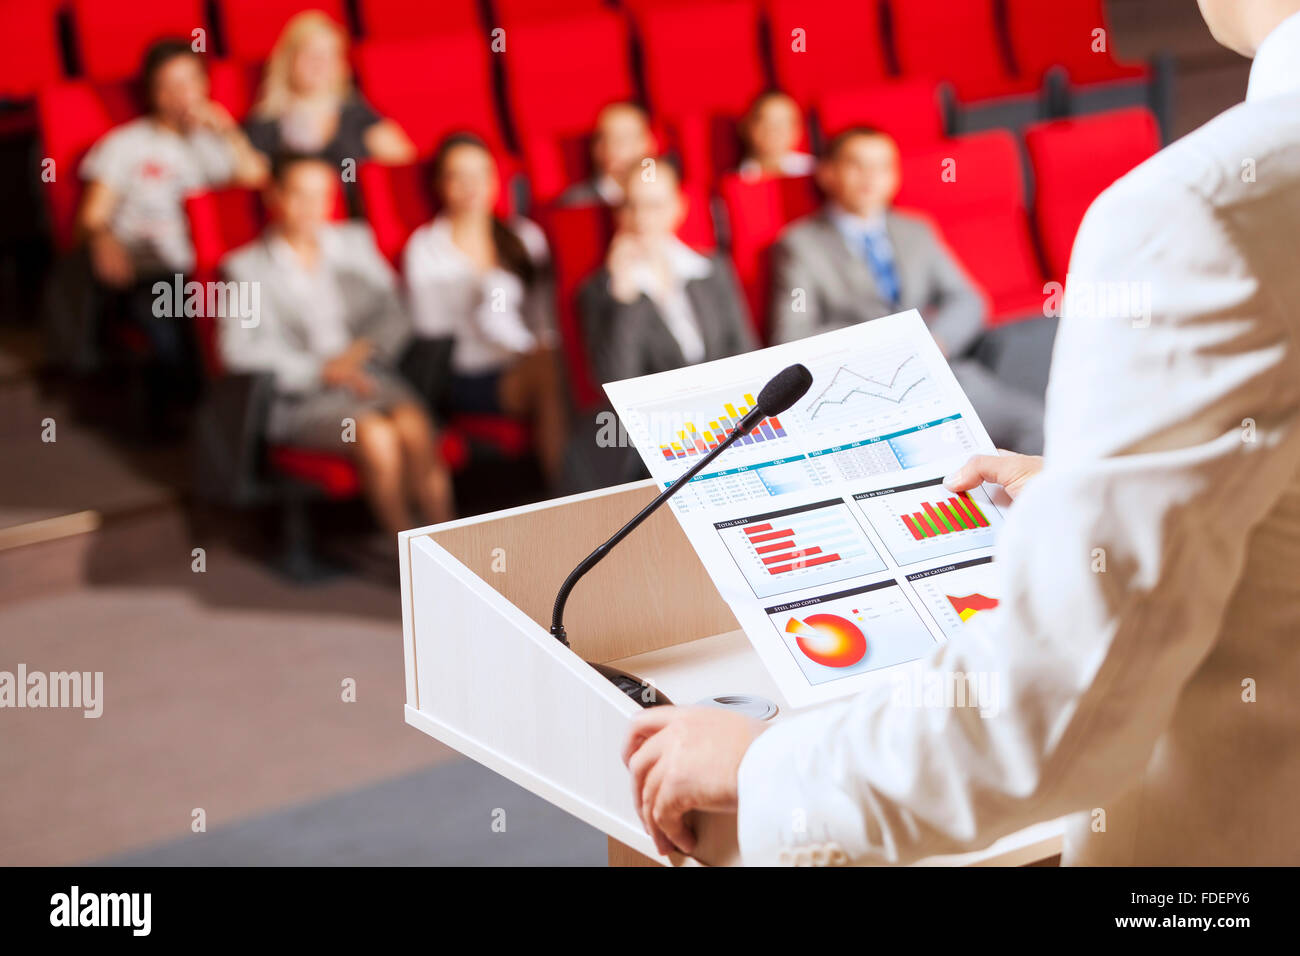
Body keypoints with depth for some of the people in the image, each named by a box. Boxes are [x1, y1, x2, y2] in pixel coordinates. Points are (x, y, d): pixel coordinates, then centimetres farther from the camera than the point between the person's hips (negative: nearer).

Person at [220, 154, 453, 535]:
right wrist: (321, 370, -14)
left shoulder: (355, 241, 19)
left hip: (369, 375, 3)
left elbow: (393, 314, 13)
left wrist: (364, 351, -8)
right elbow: (238, 350, -7)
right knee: (376, 434, -33)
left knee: (413, 424, -31)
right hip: (301, 399, -3)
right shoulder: (246, 268, 6)